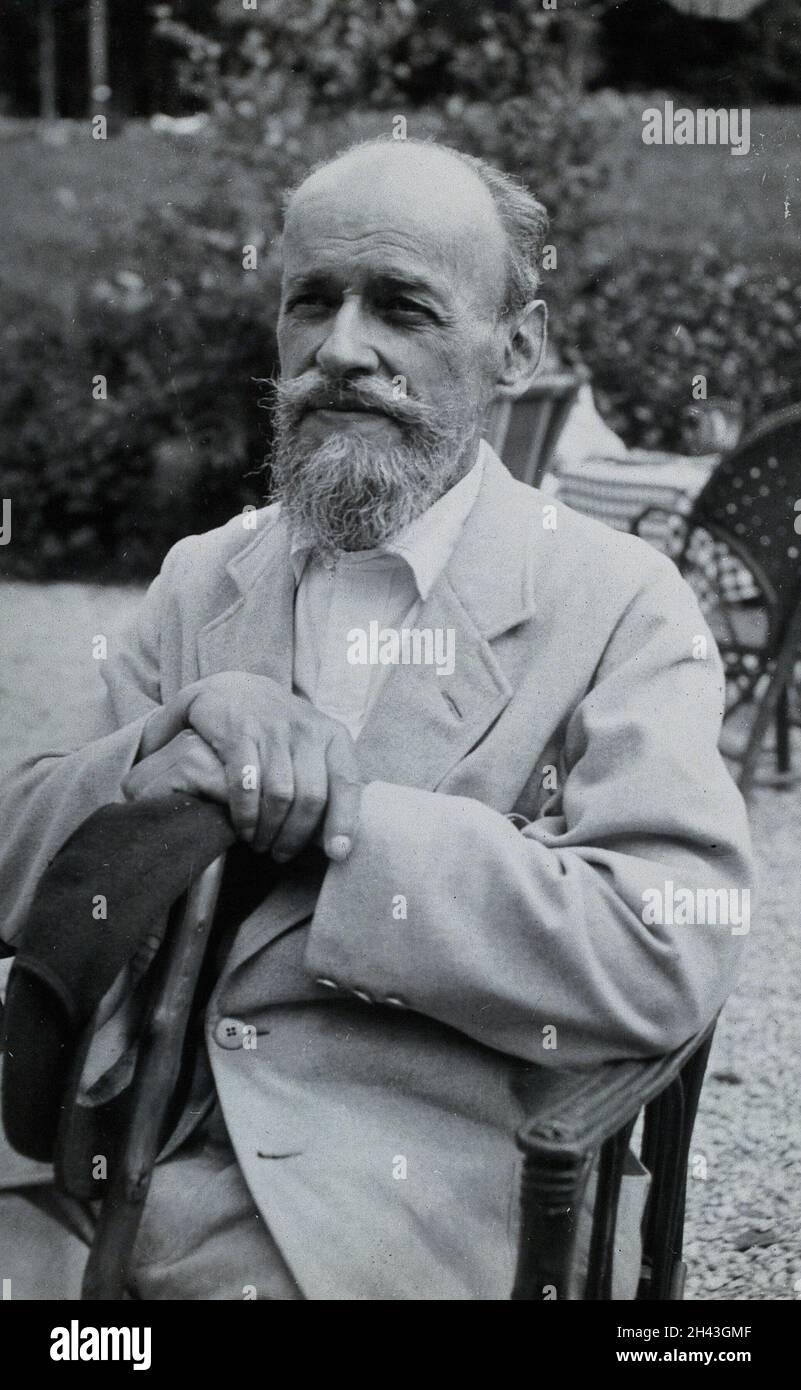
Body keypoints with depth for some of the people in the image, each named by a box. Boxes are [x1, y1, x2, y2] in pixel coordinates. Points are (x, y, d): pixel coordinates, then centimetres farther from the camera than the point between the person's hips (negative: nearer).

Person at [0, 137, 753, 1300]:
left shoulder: (619, 607, 0)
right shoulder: (202, 578, 15)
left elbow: (667, 957, -13)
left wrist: (343, 820, -15)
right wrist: (177, 742, -11)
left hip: (391, 1219, -4)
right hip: (111, 1156, 4)